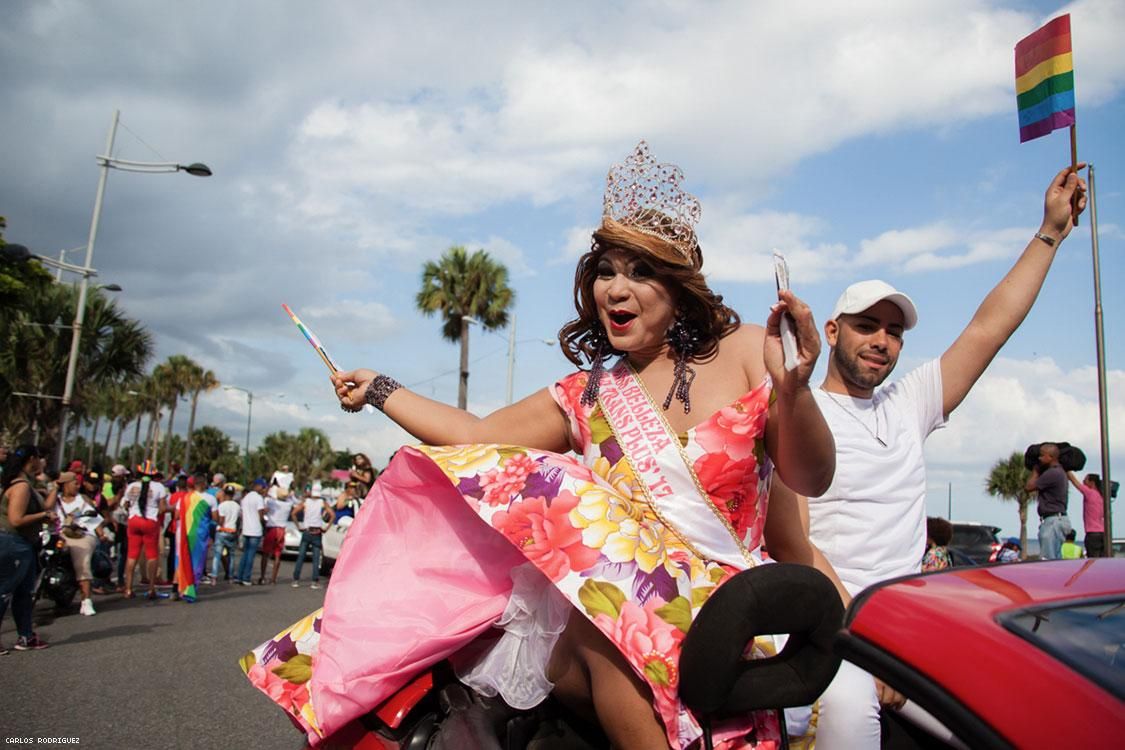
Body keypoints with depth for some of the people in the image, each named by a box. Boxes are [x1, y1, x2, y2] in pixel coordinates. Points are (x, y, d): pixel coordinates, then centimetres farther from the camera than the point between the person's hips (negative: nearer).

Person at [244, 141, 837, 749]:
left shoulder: (742, 351, 3)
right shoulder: (587, 396, 13)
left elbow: (811, 479, -2)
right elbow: (476, 436, 18)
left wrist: (793, 390, -22)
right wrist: (380, 390, 25)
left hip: (712, 606, -3)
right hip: (591, 600, 3)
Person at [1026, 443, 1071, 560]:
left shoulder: (1052, 473, -16)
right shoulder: (1059, 471, 17)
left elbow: (1029, 487, -11)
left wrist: (1035, 470, 2)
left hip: (1053, 521, -11)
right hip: (1057, 519, 11)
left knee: (1047, 561, -13)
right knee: (1056, 560, 12)